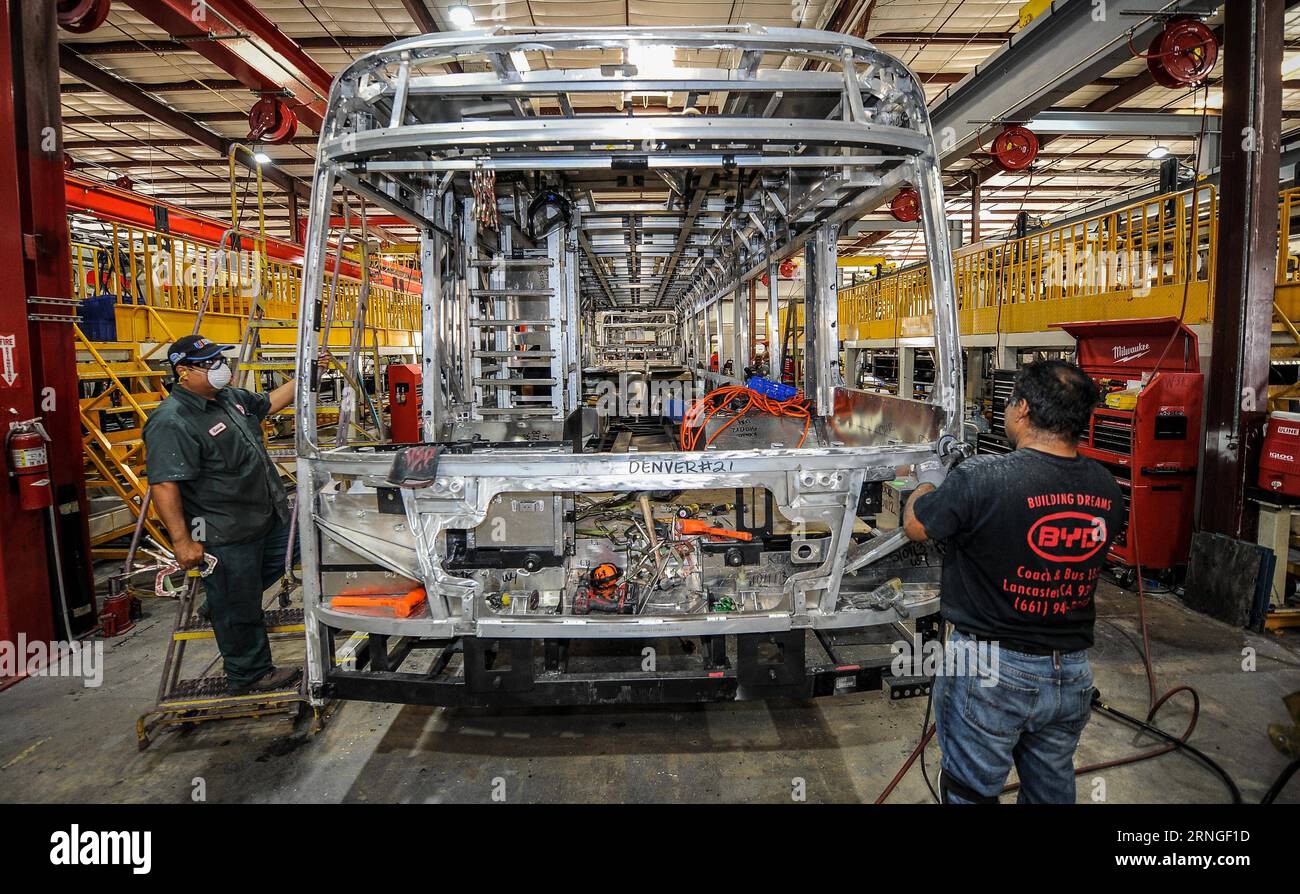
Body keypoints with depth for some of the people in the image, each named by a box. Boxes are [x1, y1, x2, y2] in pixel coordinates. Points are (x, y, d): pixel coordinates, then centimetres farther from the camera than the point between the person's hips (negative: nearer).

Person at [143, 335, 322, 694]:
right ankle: (250, 675, 25)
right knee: (238, 609, 7)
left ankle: (220, 600, 43)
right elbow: (163, 486, -26)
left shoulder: (230, 397, 5)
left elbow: (268, 402, 25)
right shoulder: (171, 423, -23)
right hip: (227, 533, -9)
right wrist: (182, 542, -27)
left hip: (268, 515, 9)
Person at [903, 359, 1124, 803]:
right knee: (1052, 790, 25)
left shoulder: (980, 480, -24)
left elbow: (915, 526, -7)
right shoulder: (1106, 489, -4)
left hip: (990, 671, -6)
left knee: (971, 792, 12)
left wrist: (929, 482, 14)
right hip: (1072, 673, 6)